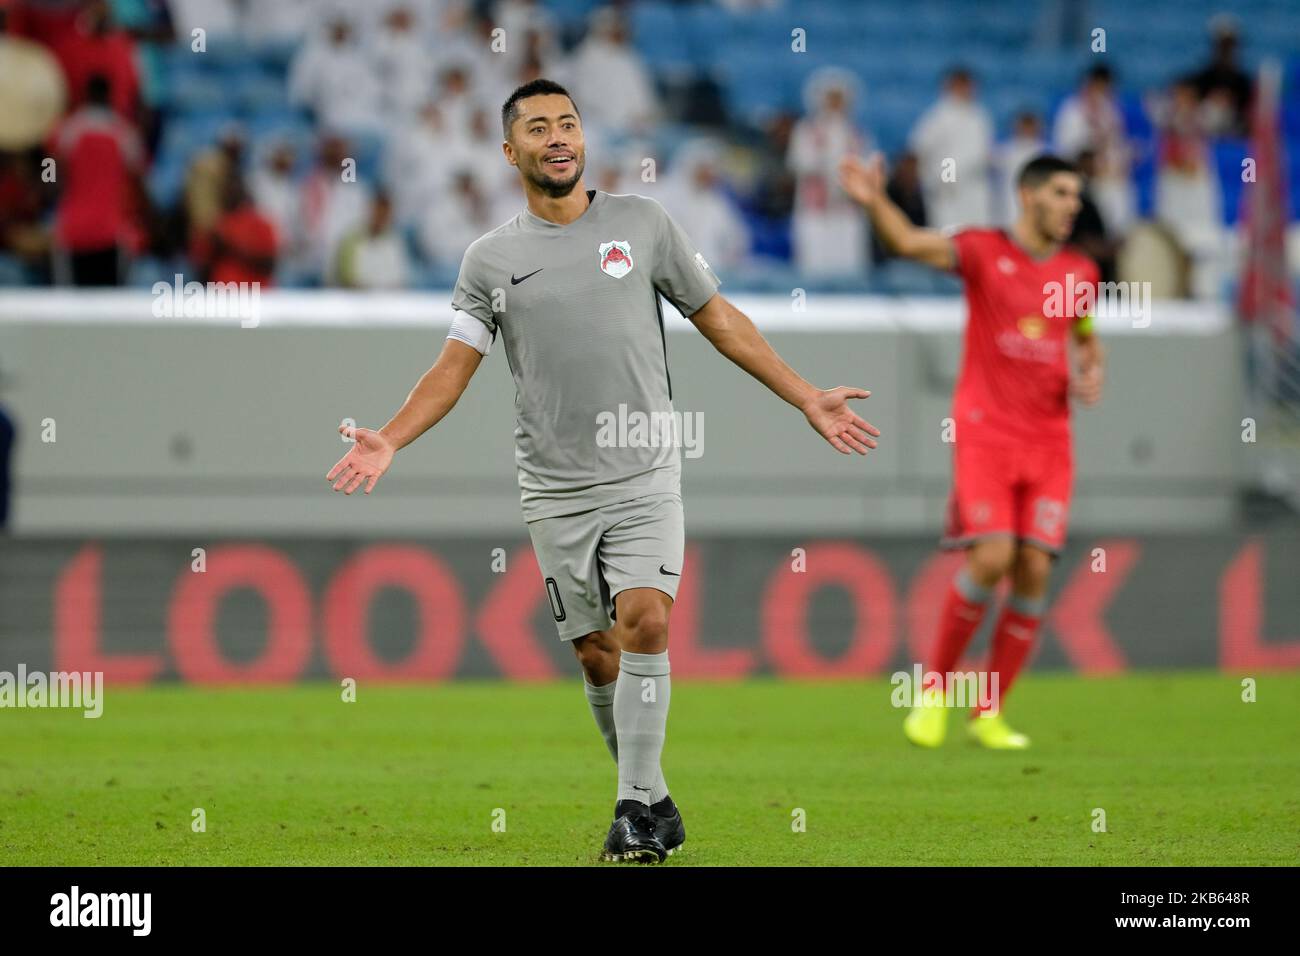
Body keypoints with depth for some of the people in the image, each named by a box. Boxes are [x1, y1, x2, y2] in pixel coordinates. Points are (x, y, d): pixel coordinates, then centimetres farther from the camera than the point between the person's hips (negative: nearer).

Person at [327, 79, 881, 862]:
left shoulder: (642, 224, 4)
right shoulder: (491, 258, 5)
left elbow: (719, 318, 10)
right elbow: (455, 366, 4)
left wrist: (807, 400, 8)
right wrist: (389, 440, -12)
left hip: (644, 476, -1)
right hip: (555, 490, 1)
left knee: (644, 622, -18)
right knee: (597, 653, 3)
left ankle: (634, 809, -15)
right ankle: (654, 804, 16)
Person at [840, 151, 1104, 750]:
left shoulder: (1079, 273, 11)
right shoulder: (983, 251, -2)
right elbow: (911, 243, -18)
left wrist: (1092, 375, 6)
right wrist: (874, 202, -37)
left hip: (1048, 440, 4)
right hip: (985, 431, -4)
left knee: (1035, 568, -6)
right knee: (992, 556, -18)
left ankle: (990, 713, 6)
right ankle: (936, 688, 3)